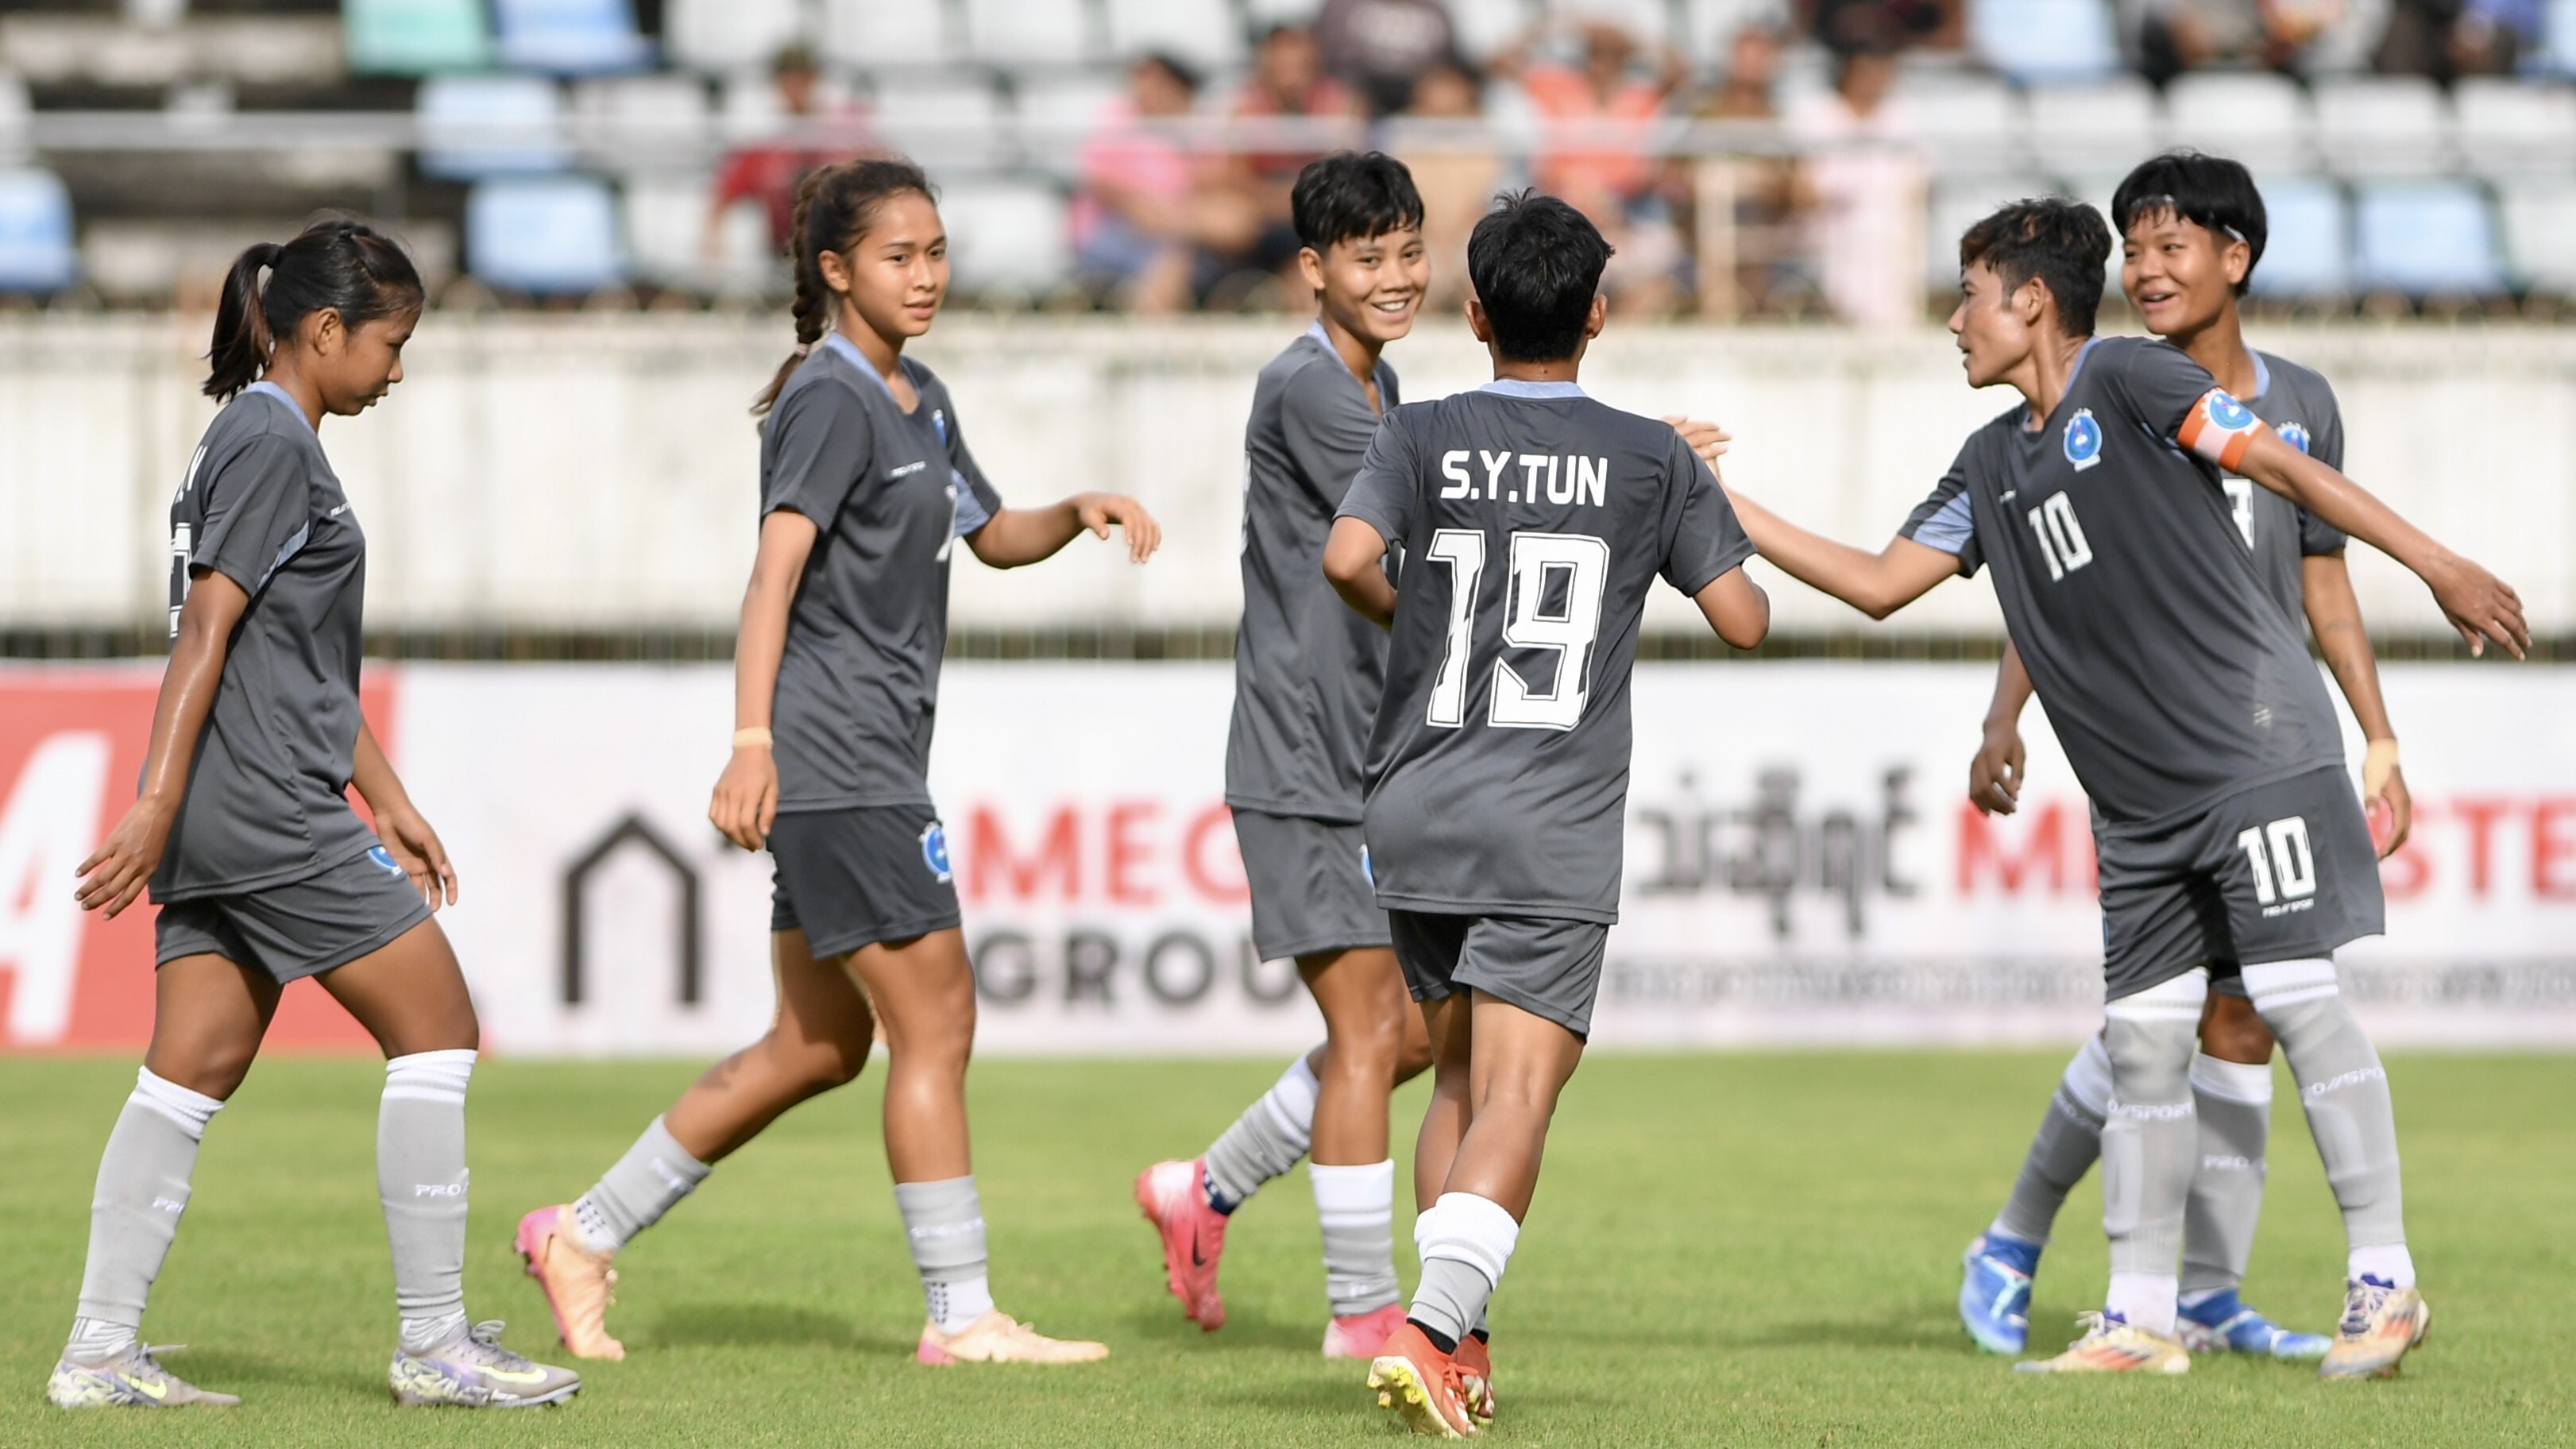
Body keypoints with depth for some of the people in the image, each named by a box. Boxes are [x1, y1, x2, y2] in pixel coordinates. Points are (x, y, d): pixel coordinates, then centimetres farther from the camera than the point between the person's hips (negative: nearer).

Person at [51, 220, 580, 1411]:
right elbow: (207, 630, -17)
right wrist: (156, 802, -22)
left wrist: (392, 804, 26)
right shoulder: (272, 444, -10)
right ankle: (433, 1344, -2)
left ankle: (99, 1352, 3)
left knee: (195, 1071, 6)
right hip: (269, 810, -10)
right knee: (435, 1032, -4)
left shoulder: (262, 441, 20)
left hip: (218, 822, 10)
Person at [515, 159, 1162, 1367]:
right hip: (830, 756, -10)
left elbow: (992, 536, 30)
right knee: (934, 1019, -8)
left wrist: (1077, 515, 8)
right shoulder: (831, 403, -12)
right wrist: (752, 739, -33)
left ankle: (583, 1236, 19)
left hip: (873, 759, 10)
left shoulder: (920, 403, 17)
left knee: (819, 1046, 13)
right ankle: (960, 1315, -3)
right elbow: (775, 571, -22)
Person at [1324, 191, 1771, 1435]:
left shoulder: (1424, 437, 2)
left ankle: (1458, 1345, 18)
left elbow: (1347, 556, -15)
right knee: (1515, 1097, -9)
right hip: (1554, 830, -3)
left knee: (1458, 1077, 19)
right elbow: (1744, 620, 3)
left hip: (1417, 814, 3)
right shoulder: (1653, 459, 2)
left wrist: (1401, 615, 7)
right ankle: (1431, 1324, -28)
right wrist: (1711, 510, 22)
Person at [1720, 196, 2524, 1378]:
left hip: (2257, 742, -7)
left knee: (2294, 995, -12)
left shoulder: (2128, 380, -6)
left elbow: (2288, 468, -11)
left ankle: (2384, 1282, -6)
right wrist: (1724, 507, 16)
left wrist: (2438, 566, -17)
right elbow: (1879, 584, 19)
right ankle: (2140, 1318, 9)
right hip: (2139, 801, 7)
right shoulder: (1991, 465, 15)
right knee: (2141, 1036, 4)